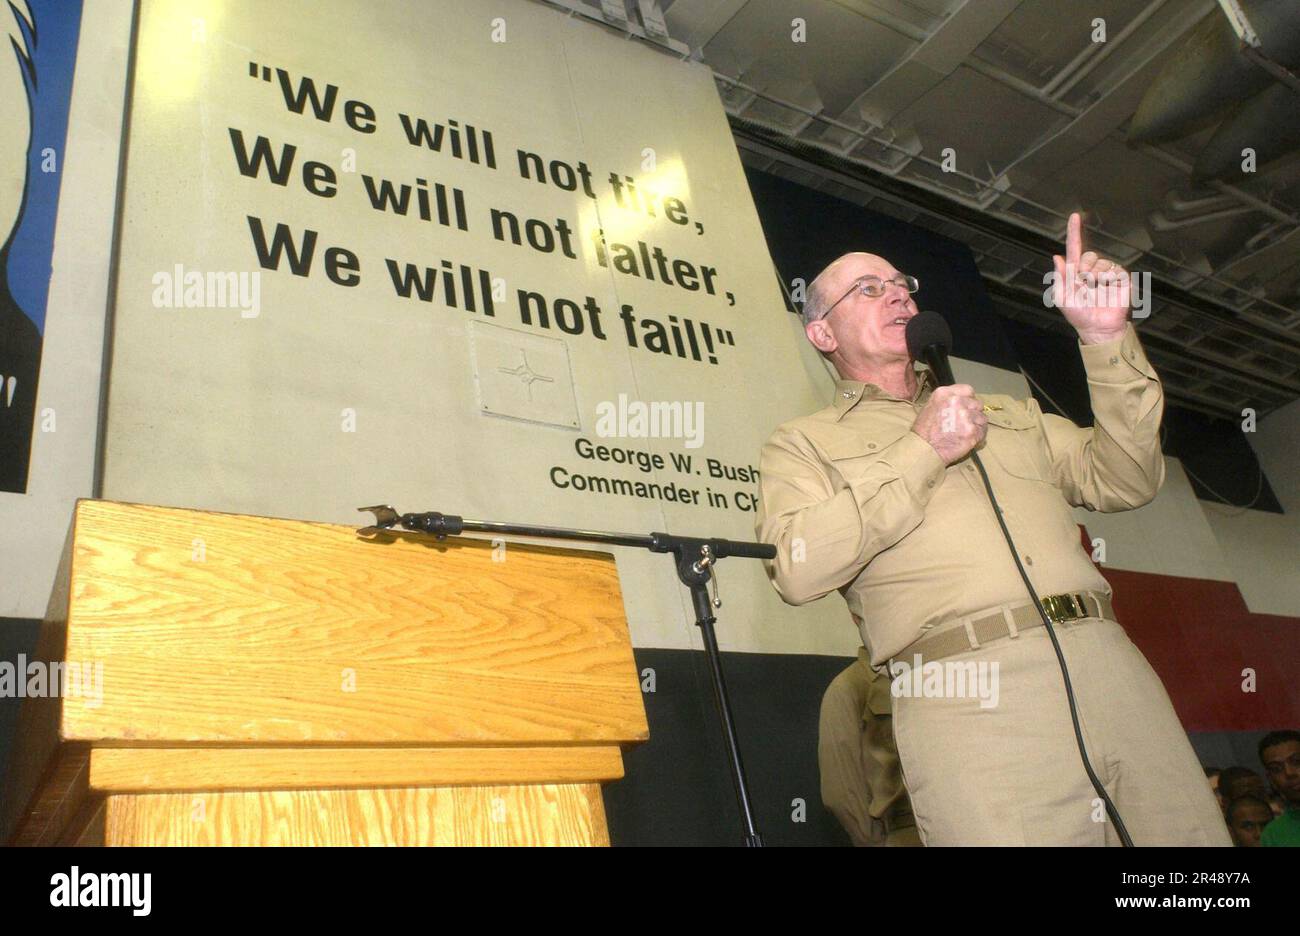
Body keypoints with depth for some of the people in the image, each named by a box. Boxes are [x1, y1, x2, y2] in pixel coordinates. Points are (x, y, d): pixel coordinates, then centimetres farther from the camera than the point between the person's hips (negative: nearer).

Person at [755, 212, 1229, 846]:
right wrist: (921, 453, -7)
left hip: (1110, 665, 5)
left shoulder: (1007, 414, 27)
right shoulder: (802, 444, 10)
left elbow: (1125, 481, 16)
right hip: (966, 694, -5)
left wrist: (1106, 339, 7)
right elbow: (797, 569, -8)